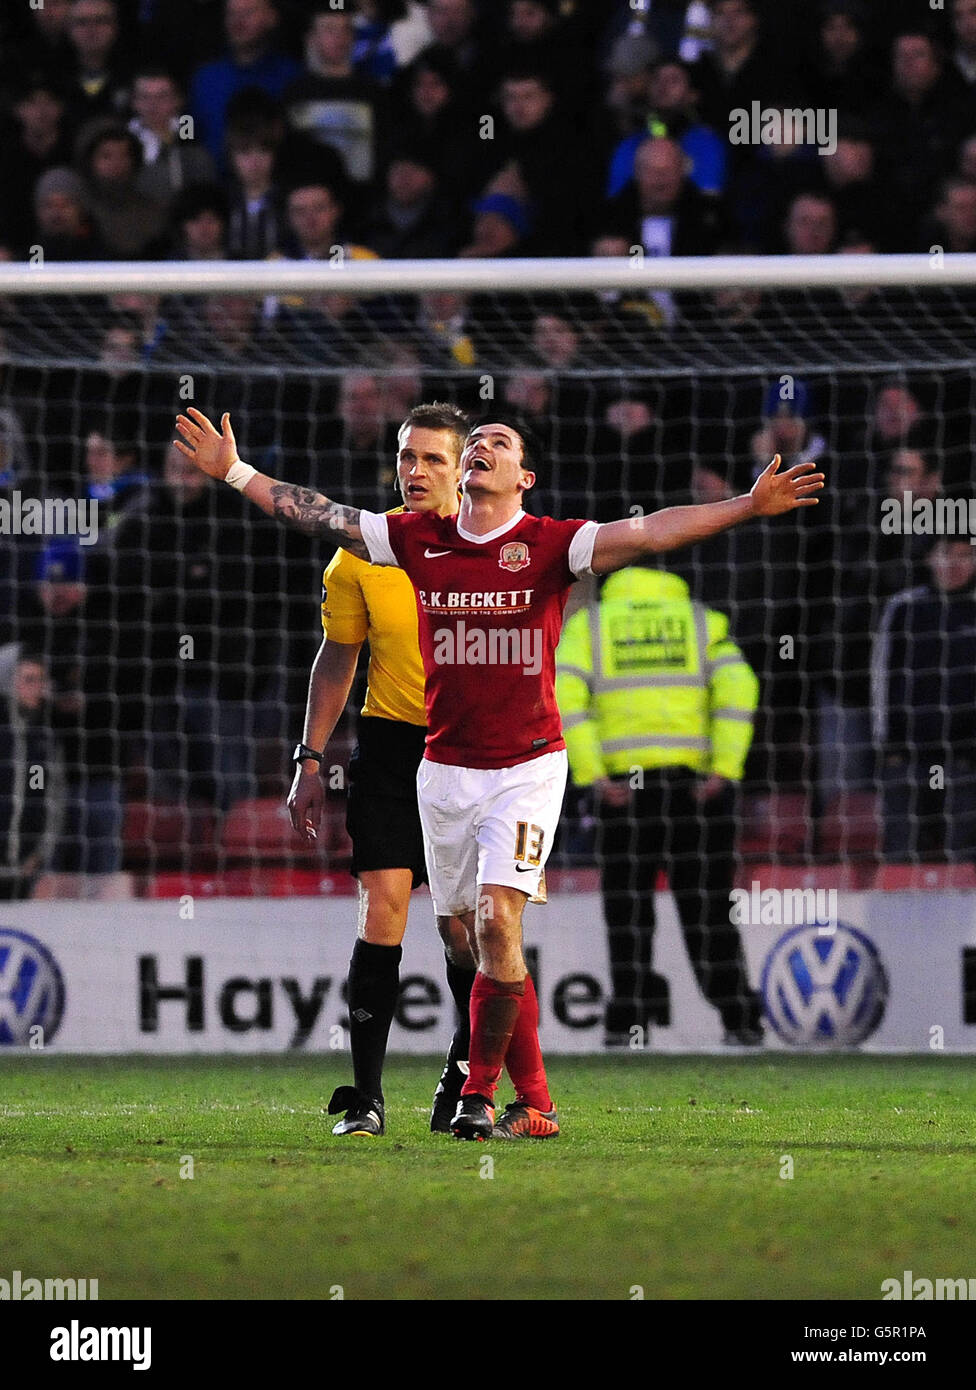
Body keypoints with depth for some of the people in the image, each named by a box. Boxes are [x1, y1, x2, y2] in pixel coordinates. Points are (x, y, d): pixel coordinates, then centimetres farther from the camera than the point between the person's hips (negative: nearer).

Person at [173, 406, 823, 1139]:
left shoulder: (550, 544, -5)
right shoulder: (418, 539, 6)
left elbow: (647, 533, -15)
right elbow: (322, 516, 12)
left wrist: (747, 507, -25)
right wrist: (235, 472, 13)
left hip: (528, 767, -4)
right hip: (444, 769, 4)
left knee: (496, 921, -16)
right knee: (477, 940, 5)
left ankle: (480, 1093, -5)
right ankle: (535, 1101, 12)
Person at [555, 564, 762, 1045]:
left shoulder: (588, 623, 15)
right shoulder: (705, 622, 16)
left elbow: (564, 694, -1)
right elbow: (738, 687, -1)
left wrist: (593, 777, -6)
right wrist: (724, 771, -5)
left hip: (621, 783, 0)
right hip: (695, 780, 1)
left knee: (627, 909, 6)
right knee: (706, 907, 6)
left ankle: (628, 1021, 0)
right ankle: (739, 1018, 3)